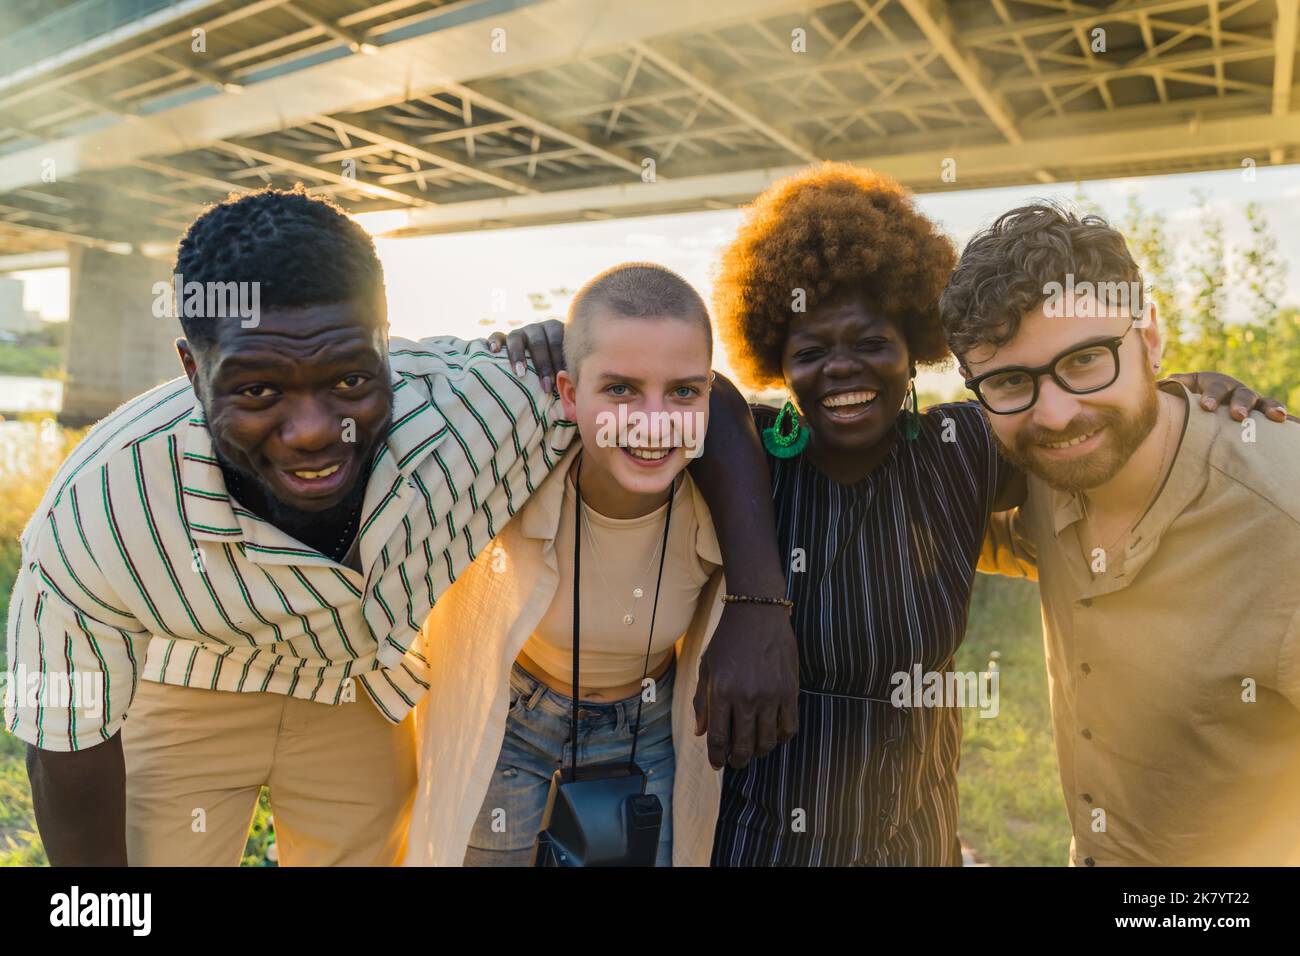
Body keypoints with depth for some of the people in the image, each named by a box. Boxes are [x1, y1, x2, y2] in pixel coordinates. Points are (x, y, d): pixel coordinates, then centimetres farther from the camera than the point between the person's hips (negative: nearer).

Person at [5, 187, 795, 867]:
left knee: (366, 849, 20)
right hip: (188, 687, -1)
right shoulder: (93, 521, -35)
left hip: (366, 685, 2)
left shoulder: (476, 399, -37)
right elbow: (71, 749, -19)